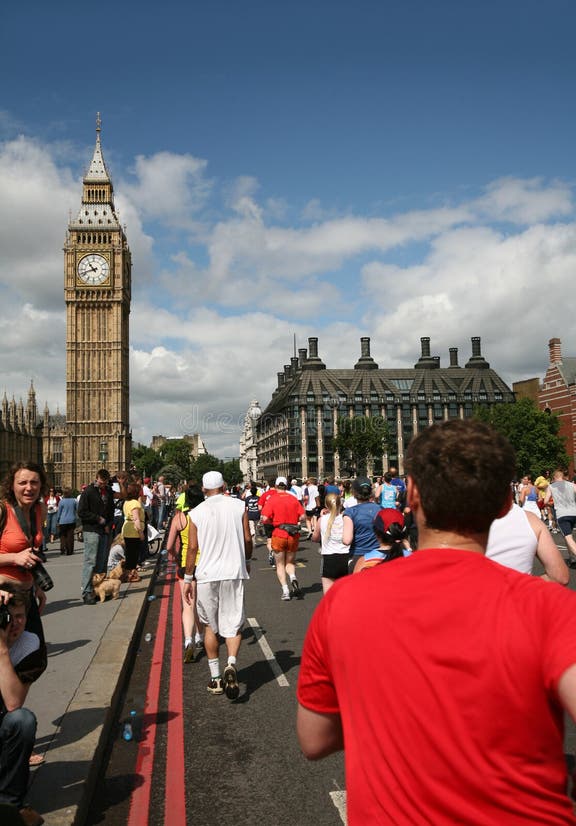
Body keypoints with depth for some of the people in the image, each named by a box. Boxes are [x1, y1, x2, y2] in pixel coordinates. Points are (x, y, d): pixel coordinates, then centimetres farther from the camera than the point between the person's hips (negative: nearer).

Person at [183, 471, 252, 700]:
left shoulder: (196, 512, -2)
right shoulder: (238, 506, -1)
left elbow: (192, 547, -2)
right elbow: (247, 539, 1)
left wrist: (188, 578, 7)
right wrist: (246, 558, 20)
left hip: (206, 574, 0)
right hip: (233, 572, 0)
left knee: (210, 626, 15)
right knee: (233, 624, 6)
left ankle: (215, 677, 19)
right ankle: (231, 665, -18)